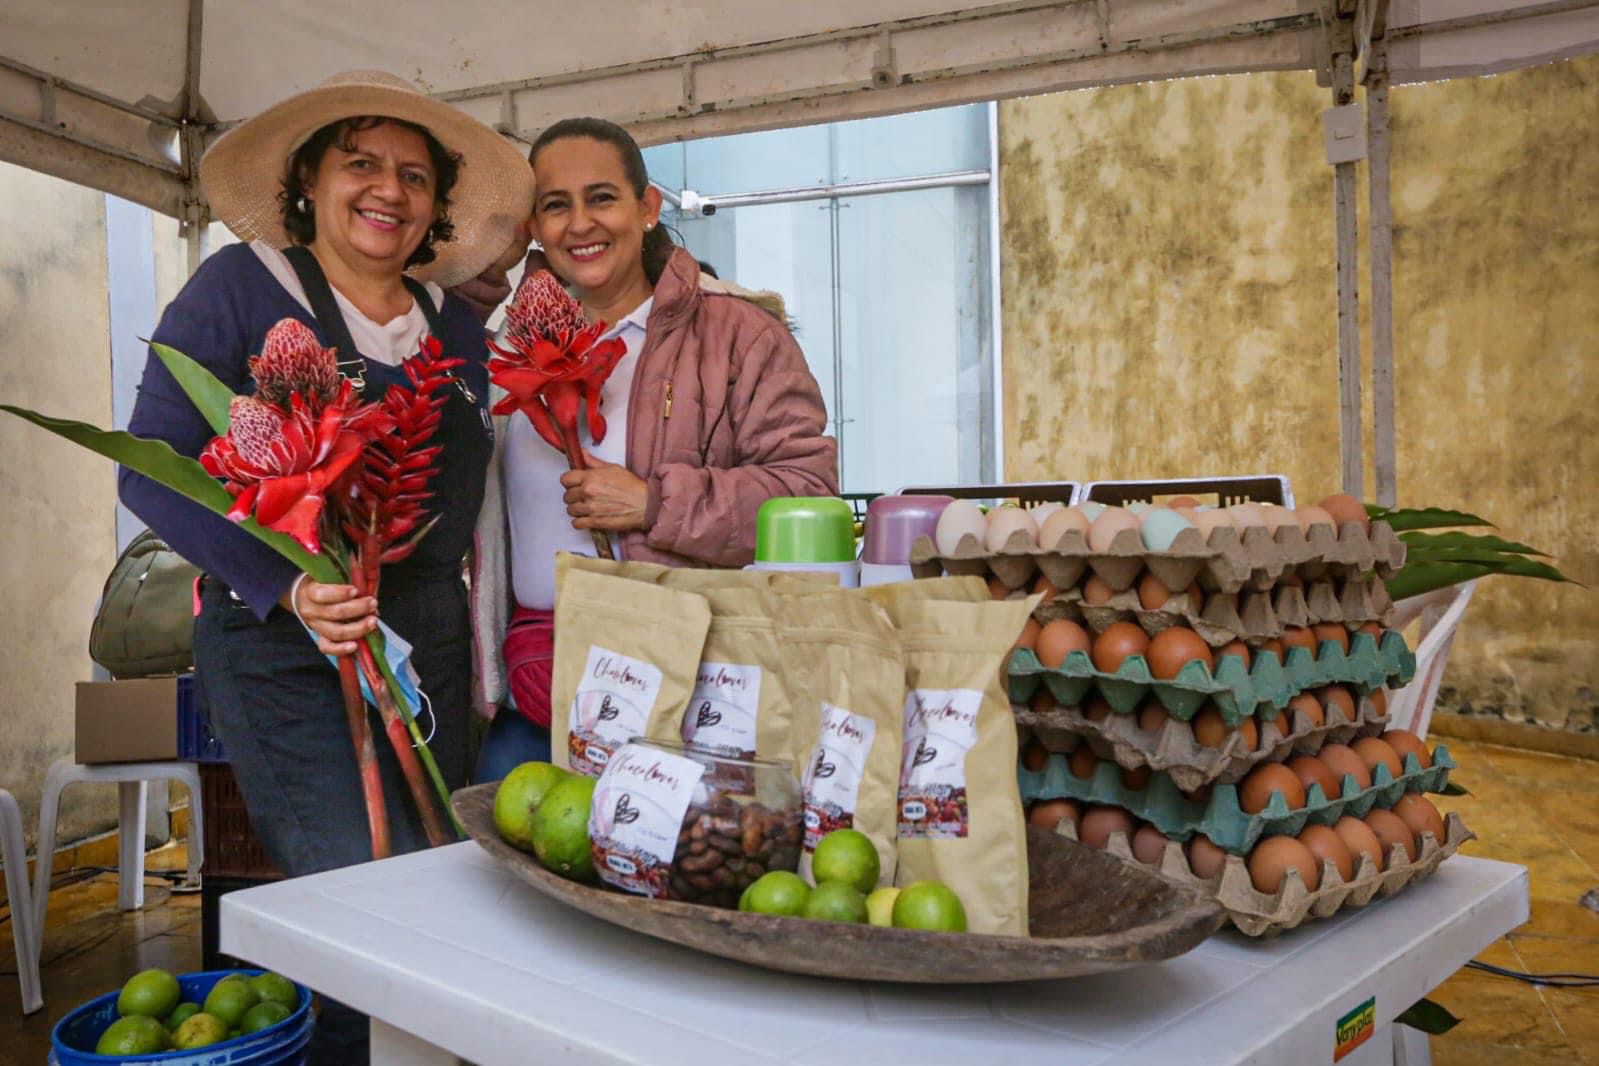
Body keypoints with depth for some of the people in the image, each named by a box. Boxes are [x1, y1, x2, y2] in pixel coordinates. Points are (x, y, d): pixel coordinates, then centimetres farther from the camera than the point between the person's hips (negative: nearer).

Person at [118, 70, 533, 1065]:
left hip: (431, 643, 5)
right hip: (284, 645, -5)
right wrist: (285, 583, -21)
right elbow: (153, 467, -9)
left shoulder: (457, 326, 12)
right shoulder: (242, 287, -3)